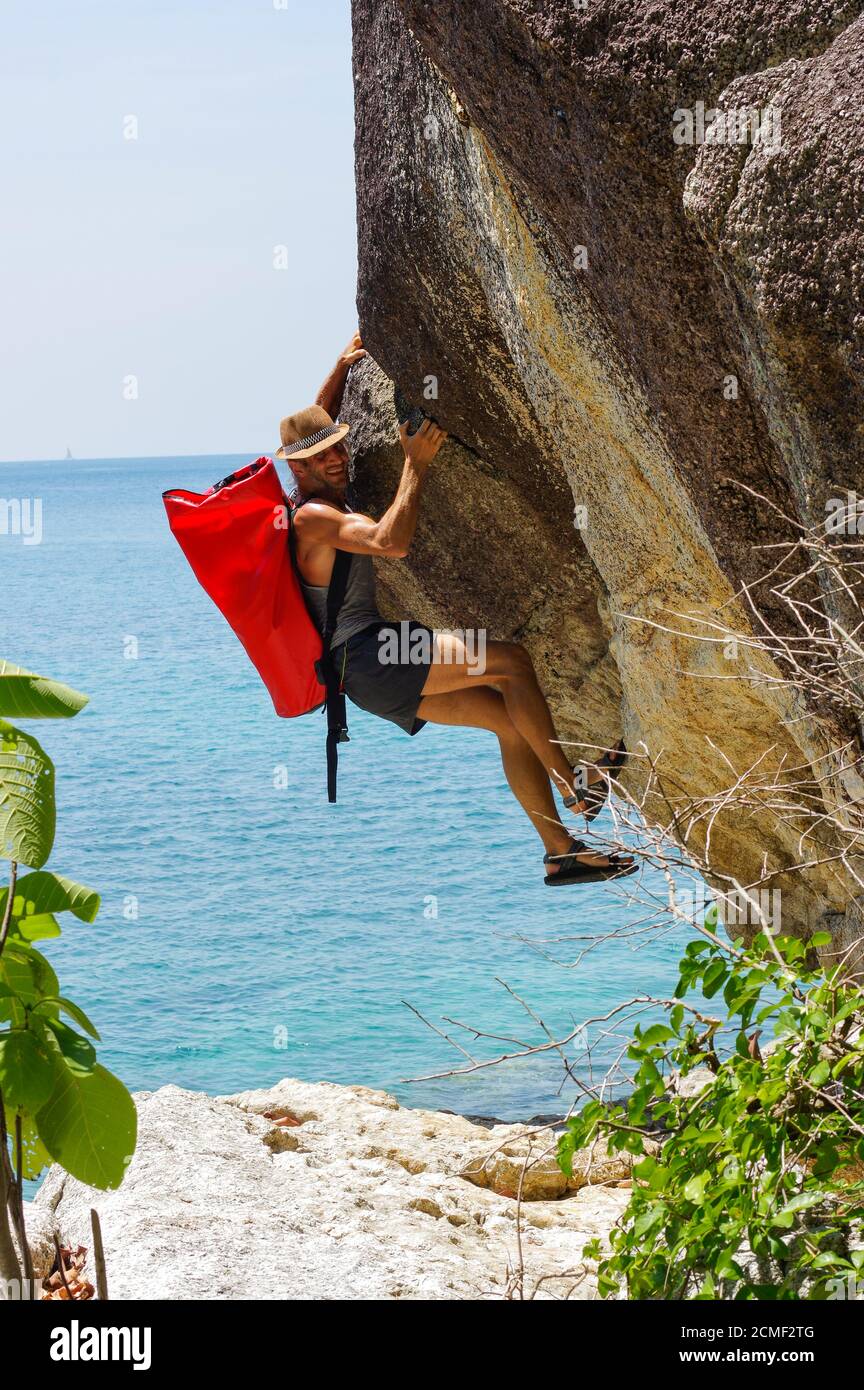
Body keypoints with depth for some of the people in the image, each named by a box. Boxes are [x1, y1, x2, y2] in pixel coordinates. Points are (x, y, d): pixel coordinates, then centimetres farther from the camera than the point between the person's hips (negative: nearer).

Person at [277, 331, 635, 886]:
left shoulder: (323, 498, 15)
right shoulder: (313, 515, -15)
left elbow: (316, 427, 35)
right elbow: (392, 543, -30)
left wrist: (341, 369, 28)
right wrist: (416, 465, -24)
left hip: (377, 665, 11)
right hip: (368, 657, -11)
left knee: (510, 719, 3)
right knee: (511, 659, -20)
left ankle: (561, 852, 3)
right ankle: (575, 783, -11)